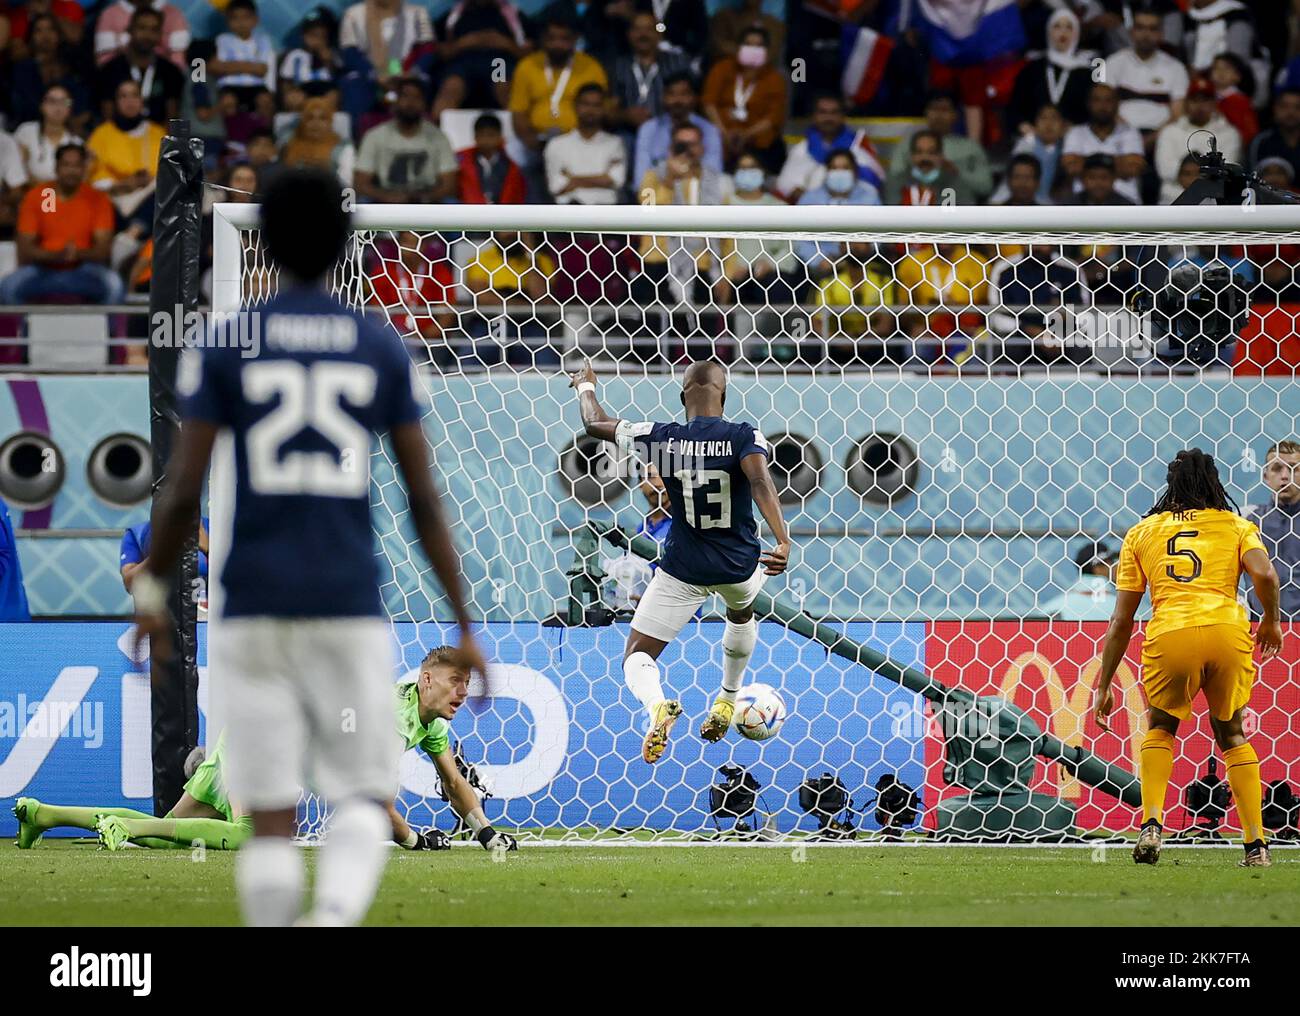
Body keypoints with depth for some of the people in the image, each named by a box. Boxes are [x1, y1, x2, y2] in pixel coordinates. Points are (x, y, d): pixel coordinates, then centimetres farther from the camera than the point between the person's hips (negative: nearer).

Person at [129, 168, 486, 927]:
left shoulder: (224, 345, 1)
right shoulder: (383, 349, 5)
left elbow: (184, 490, -2)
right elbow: (425, 500, 4)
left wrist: (152, 588, 14)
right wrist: (464, 623, 10)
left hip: (256, 607, 0)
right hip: (352, 607, 0)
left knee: (270, 814, 5)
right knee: (367, 799, 5)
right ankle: (336, 915, -24)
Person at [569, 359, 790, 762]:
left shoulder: (661, 438, -9)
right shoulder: (745, 437, -13)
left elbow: (595, 424, 4)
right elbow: (760, 482, -32)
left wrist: (586, 386, 25)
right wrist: (783, 543, -42)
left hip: (682, 569, -1)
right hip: (740, 563, 2)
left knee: (637, 657, 4)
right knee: (741, 614, 38)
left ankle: (657, 706, -29)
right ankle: (727, 701, 48)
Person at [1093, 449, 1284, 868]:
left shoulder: (1142, 532, 23)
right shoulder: (1236, 526, 21)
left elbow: (1120, 622, 20)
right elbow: (1264, 574, -1)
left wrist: (1104, 686, 23)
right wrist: (1271, 621, 18)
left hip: (1169, 635, 0)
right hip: (1227, 630, 0)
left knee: (1160, 727, 24)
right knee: (1232, 735, 21)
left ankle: (1152, 824, 2)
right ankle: (1256, 844, 13)